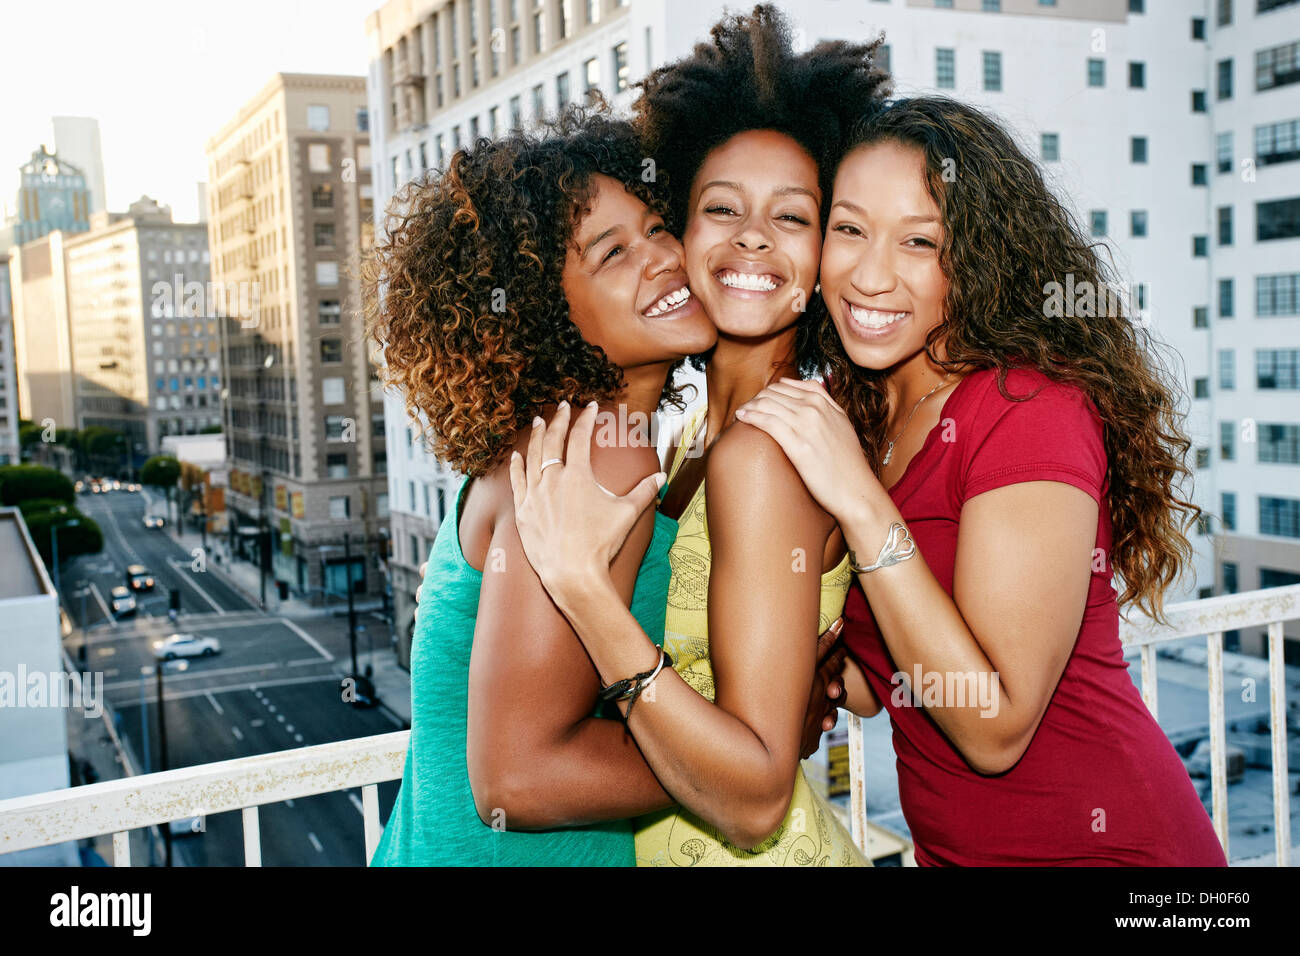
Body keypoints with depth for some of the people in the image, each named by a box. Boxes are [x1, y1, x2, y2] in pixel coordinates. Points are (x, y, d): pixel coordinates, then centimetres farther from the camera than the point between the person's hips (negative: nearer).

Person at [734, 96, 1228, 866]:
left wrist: (864, 509, -26)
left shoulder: (1029, 406, -20)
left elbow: (996, 727, -22)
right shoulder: (855, 415, 1)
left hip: (1097, 843, -6)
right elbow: (868, 686, 0)